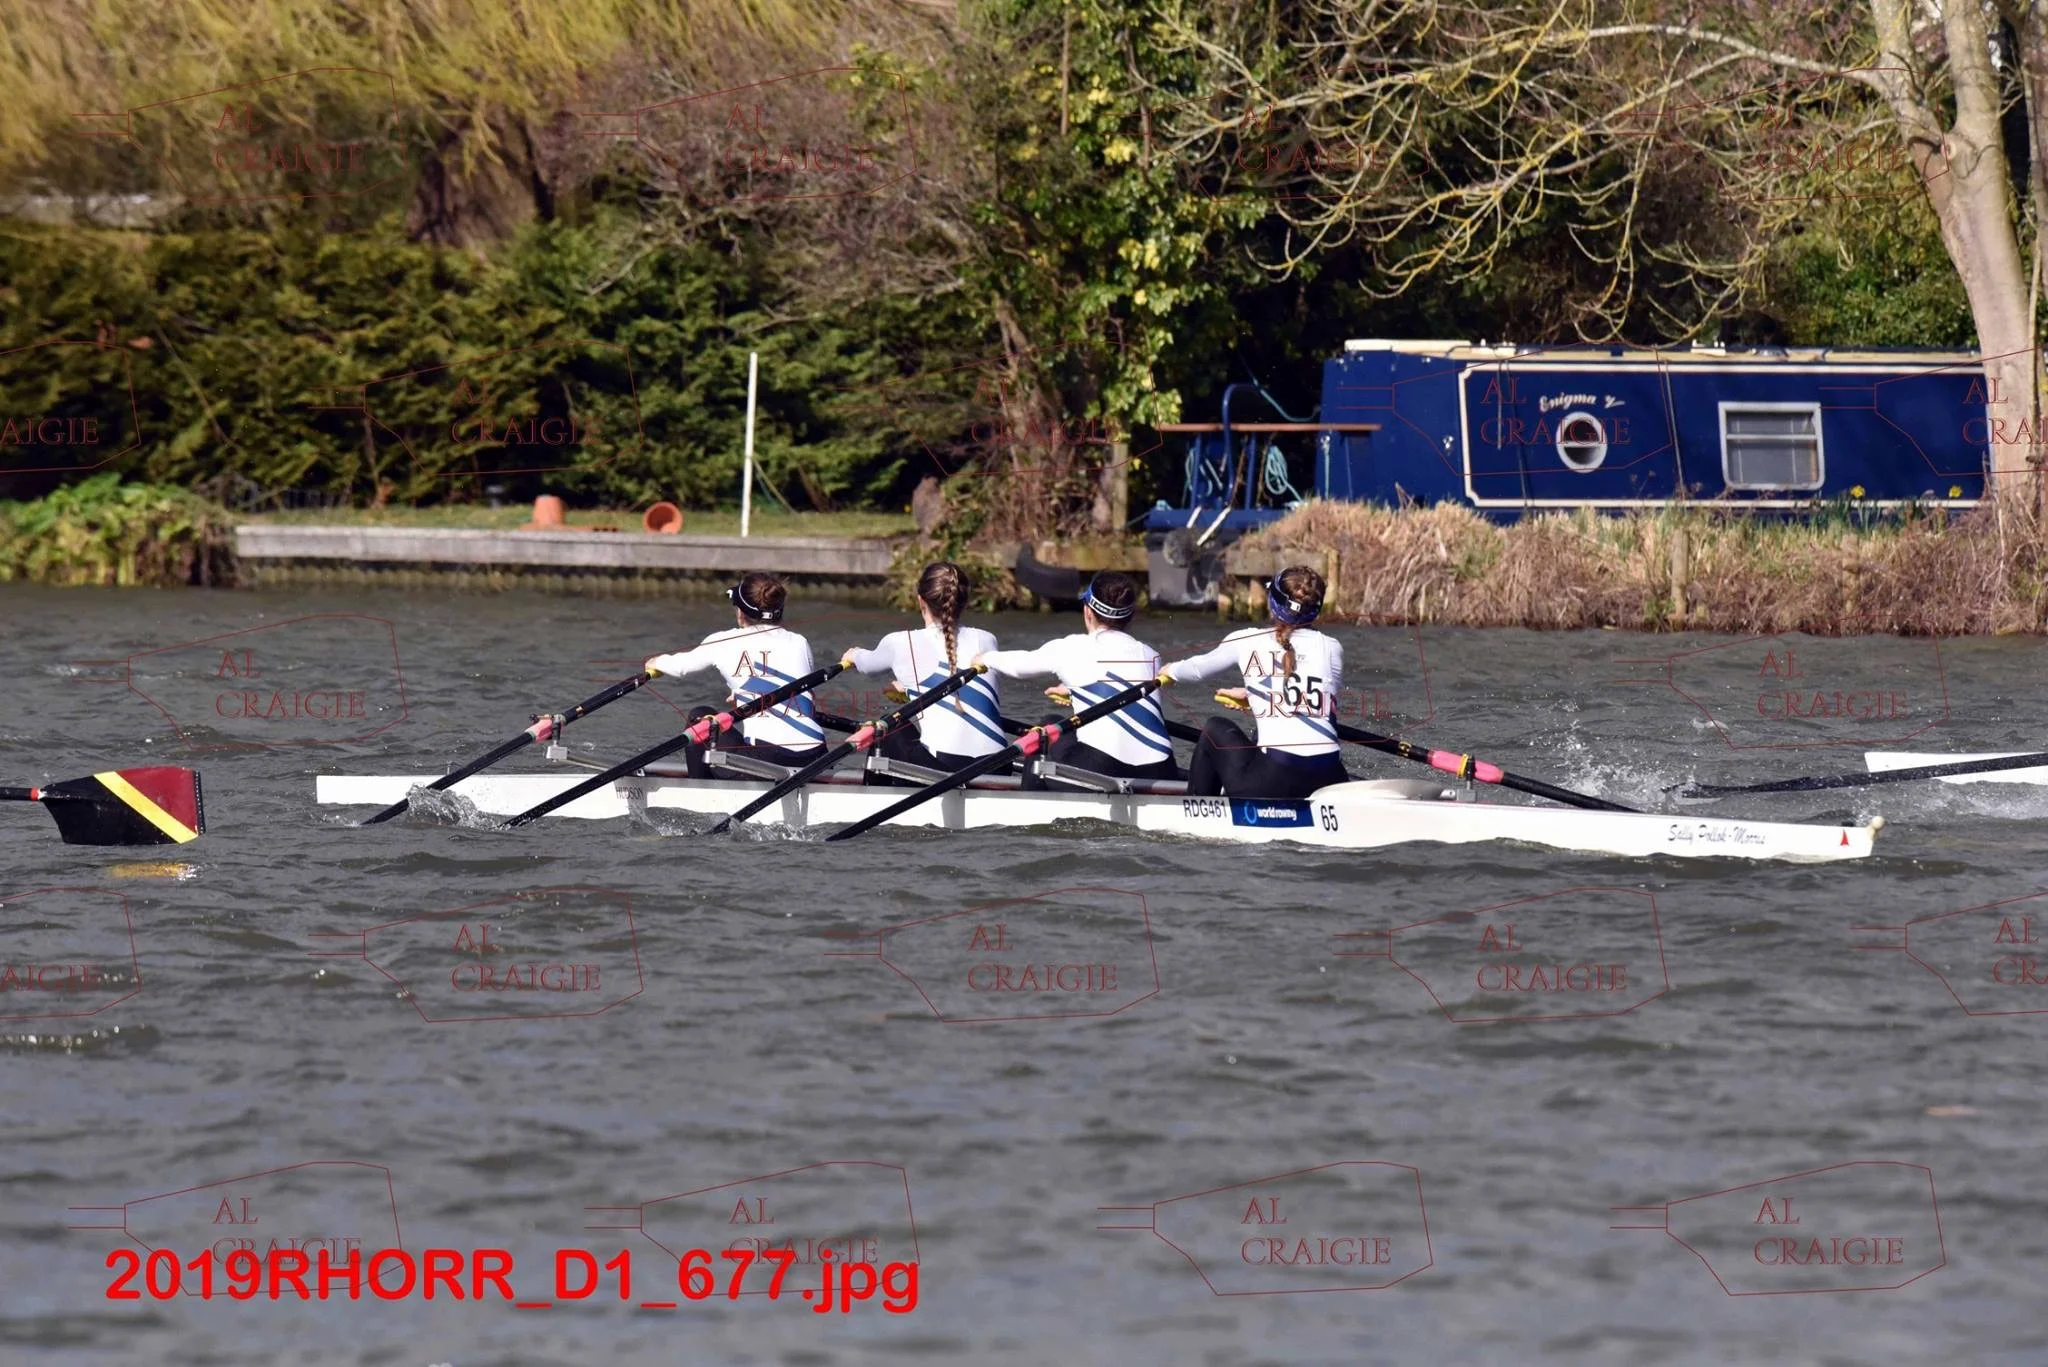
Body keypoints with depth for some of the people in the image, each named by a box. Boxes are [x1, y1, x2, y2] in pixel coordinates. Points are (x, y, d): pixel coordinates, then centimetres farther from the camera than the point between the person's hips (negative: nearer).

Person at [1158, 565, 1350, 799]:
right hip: (1331, 782, 2)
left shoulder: (1247, 642, 6)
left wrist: (1171, 671, 50)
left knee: (1216, 730, 27)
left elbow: (1200, 667, 25)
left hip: (1273, 782, -2)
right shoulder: (1332, 649, 9)